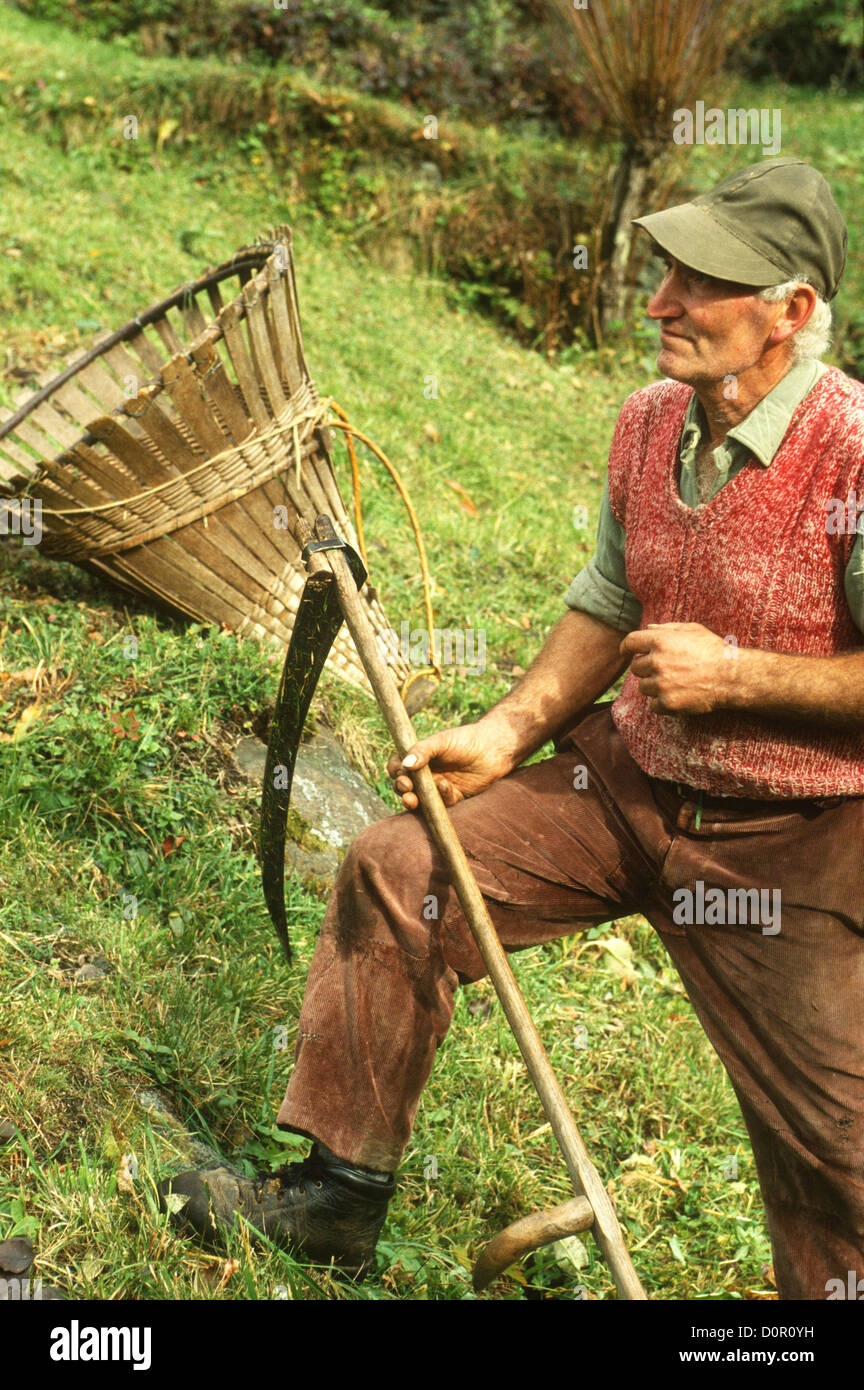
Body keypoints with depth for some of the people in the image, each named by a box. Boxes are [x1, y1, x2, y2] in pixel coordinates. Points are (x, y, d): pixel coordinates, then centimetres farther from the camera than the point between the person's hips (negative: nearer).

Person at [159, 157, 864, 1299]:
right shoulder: (649, 422, 1)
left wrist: (738, 673, -22)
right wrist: (505, 736, 2)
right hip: (626, 783, 6)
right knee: (395, 871, 0)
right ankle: (341, 1190, 14)